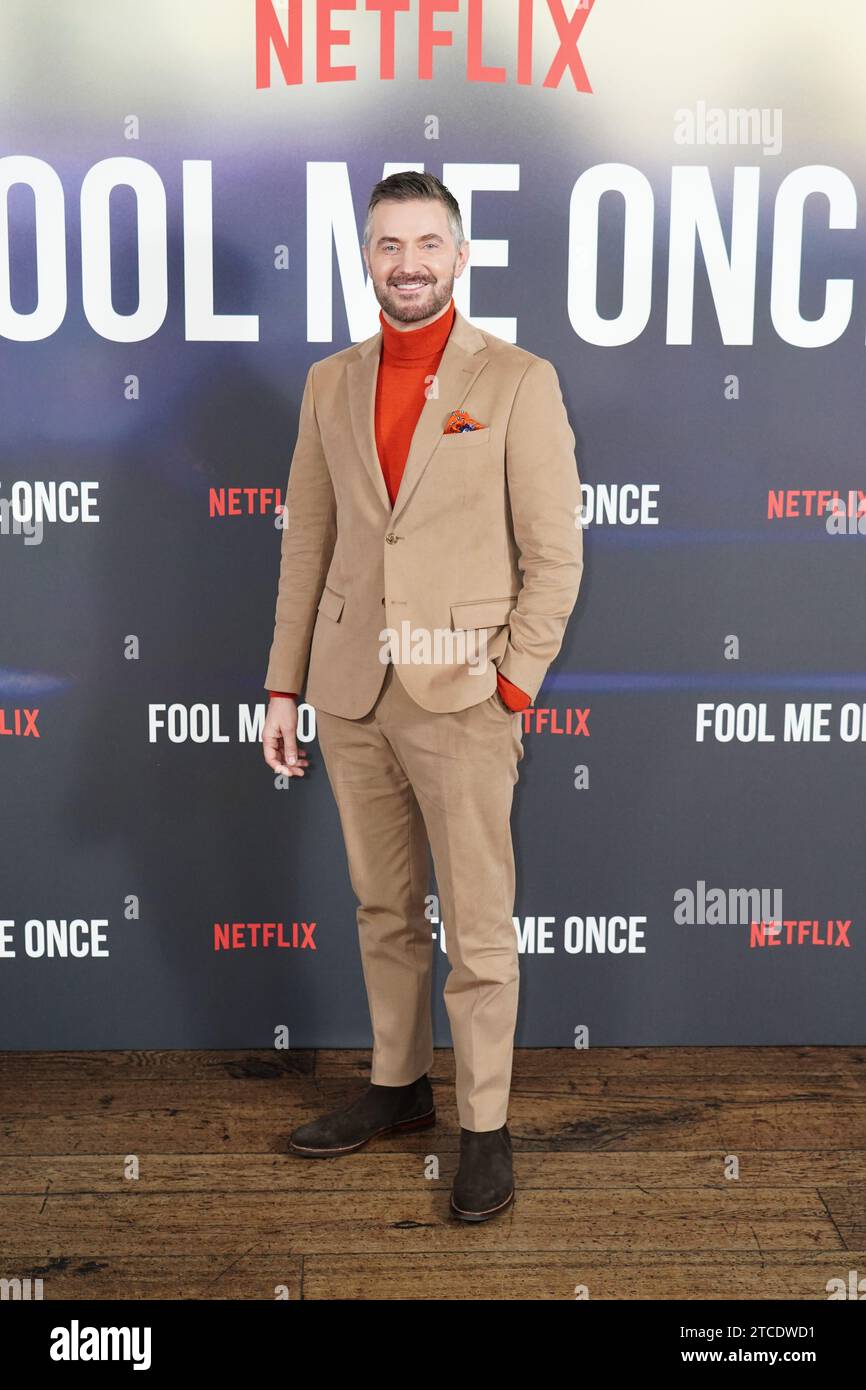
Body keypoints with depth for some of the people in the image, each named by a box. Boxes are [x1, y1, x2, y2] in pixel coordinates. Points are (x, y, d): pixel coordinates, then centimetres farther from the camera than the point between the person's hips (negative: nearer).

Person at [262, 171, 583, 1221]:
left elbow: (555, 555, -5)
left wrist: (511, 688, -11)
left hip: (462, 699, -4)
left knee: (478, 929, 3)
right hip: (349, 695, 4)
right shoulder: (331, 383, 10)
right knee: (382, 911, 16)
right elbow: (306, 542, 11)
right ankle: (397, 1086, 33)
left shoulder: (517, 381, -3)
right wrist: (283, 688, 8)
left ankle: (486, 1125, 17)